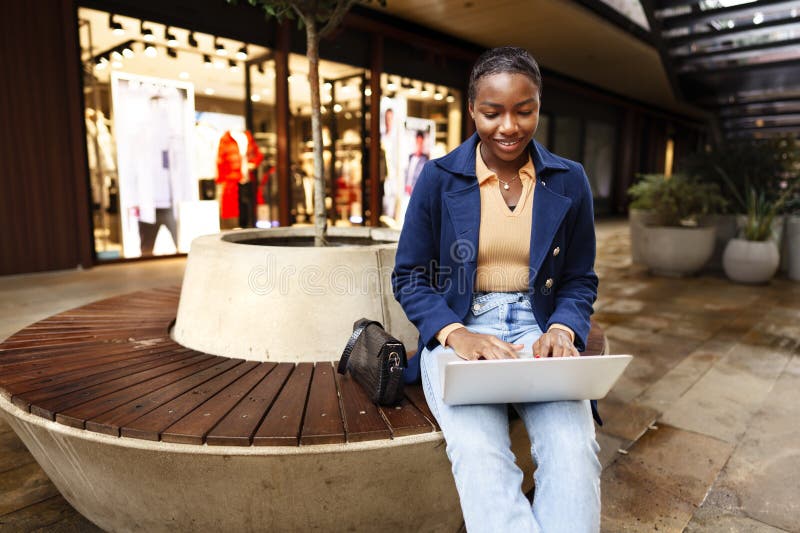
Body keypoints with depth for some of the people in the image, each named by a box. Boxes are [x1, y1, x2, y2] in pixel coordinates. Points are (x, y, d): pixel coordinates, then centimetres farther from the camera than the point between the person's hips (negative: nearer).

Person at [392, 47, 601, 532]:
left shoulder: (569, 181, 7)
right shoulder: (439, 178, 1)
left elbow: (580, 281, 12)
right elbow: (409, 277, 3)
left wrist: (562, 329, -11)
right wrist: (457, 335, -15)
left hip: (539, 331, 2)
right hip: (457, 333, -1)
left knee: (575, 450, -27)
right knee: (479, 452, -30)